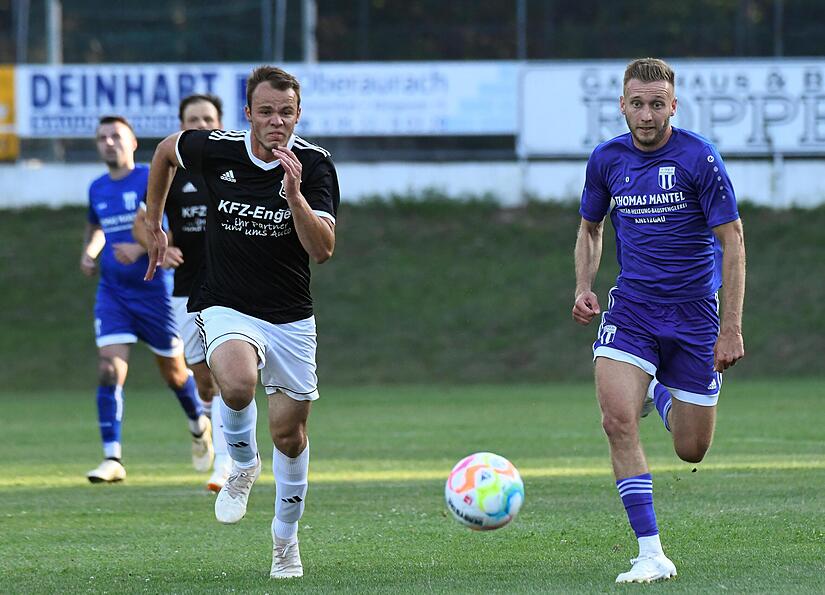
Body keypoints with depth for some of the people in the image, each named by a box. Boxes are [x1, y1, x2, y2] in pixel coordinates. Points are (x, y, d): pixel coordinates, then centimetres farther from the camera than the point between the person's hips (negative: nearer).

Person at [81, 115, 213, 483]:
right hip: (112, 292, 4)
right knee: (110, 370, -13)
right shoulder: (97, 189, 9)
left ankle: (199, 426, 42)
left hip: (153, 289, -4)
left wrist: (142, 249, -28)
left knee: (173, 370, 11)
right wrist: (89, 253, 8)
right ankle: (113, 459, -16)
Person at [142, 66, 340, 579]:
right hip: (227, 308, -1)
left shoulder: (315, 165, -12)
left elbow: (323, 249, -21)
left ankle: (286, 538, 32)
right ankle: (243, 465, -3)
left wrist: (294, 195, -34)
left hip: (291, 319, 1)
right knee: (238, 384, -34)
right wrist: (154, 225, 18)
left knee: (290, 436, 8)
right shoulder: (215, 149, -9)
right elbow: (166, 150, 14)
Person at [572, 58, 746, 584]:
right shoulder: (607, 160, 0)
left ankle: (662, 397, 40)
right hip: (631, 306, 2)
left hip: (693, 313, -2)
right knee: (618, 421, -21)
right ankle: (652, 555, -15)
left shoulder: (699, 158, -12)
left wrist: (731, 328, -14)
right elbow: (590, 228, 17)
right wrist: (584, 288, -1)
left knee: (692, 451, 3)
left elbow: (732, 240, -9)